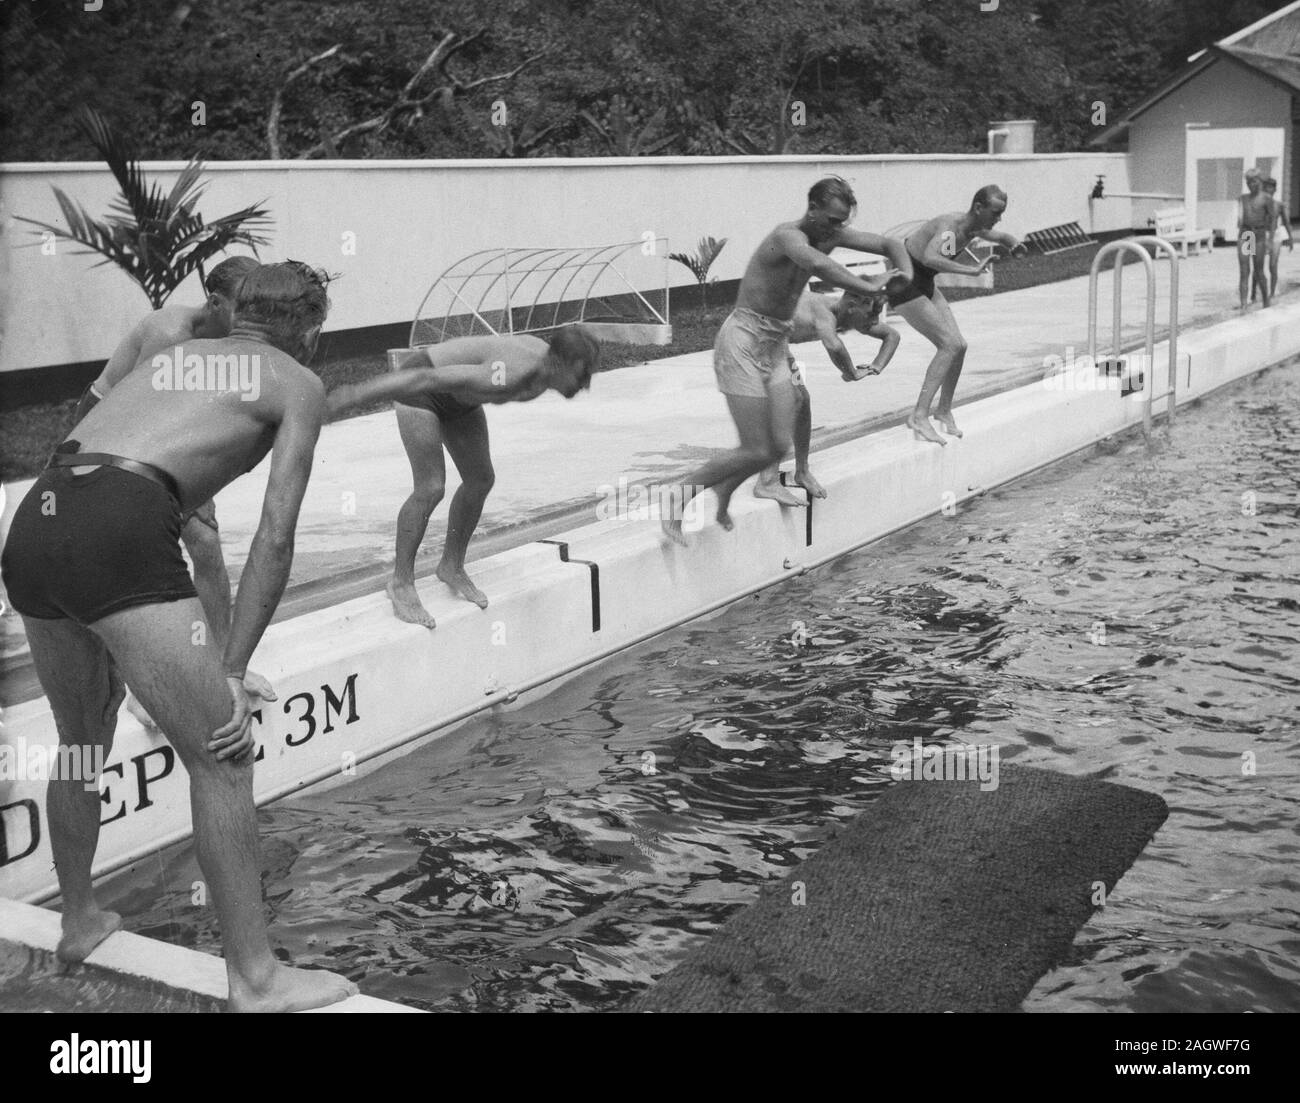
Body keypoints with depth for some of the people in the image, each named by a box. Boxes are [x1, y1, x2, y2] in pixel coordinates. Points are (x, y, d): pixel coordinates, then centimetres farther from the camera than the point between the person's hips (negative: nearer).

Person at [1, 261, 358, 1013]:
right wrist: (233, 672, 4)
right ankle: (255, 979, 7)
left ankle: (80, 921, 45)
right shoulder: (298, 384, 13)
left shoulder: (171, 356, 31)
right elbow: (276, 536, 2)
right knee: (223, 756, 2)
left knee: (84, 739, 27)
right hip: (116, 528, -7)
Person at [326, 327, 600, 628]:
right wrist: (358, 394, -39)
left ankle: (452, 567, 26)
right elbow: (429, 379, -41)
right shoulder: (509, 379, -41)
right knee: (431, 489, -13)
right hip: (419, 387, -9)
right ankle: (401, 583, 2)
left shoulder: (547, 360, -13)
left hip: (458, 398, 9)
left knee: (481, 480, 9)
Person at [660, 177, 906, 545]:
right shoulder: (788, 236, -21)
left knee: (780, 446, 3)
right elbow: (817, 264, -45)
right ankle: (677, 497, 7)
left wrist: (906, 277, -7)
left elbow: (890, 245, 12)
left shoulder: (830, 234, 5)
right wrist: (868, 287, -39)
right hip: (743, 343, -9)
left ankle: (724, 491, 28)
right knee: (757, 452, -8)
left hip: (775, 347, 9)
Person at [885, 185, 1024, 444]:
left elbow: (1002, 237, 21)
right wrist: (972, 270, -55)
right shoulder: (950, 227, -29)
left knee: (959, 346, 6)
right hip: (904, 286, -9)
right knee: (949, 345, -18)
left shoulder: (975, 228, -1)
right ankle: (919, 416, -21)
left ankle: (944, 411, 22)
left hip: (925, 284, 9)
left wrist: (1013, 243, -4)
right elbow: (929, 258, -50)